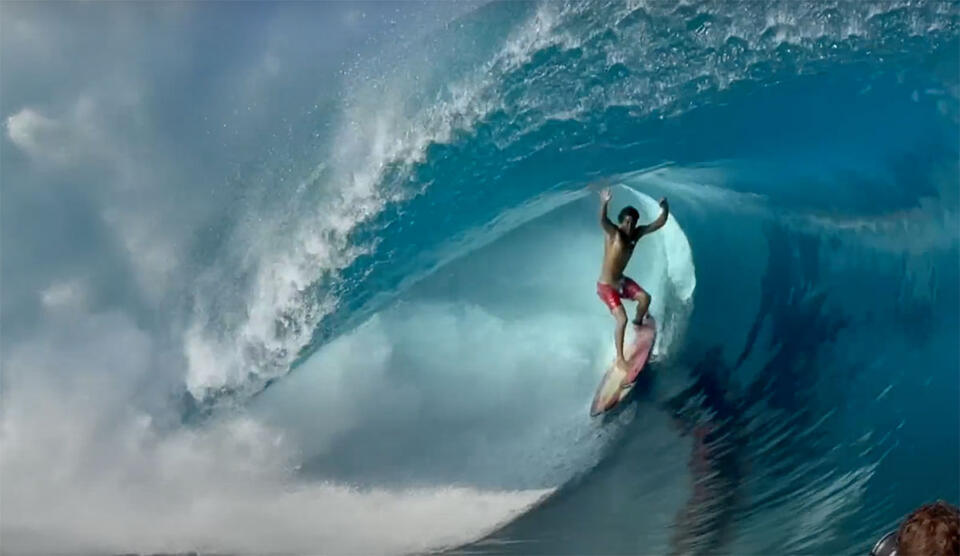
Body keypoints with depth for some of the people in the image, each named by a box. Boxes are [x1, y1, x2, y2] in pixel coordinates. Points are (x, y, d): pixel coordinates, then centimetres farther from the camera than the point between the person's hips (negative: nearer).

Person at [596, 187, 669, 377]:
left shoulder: (637, 233, -5)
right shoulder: (613, 233, -24)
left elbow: (659, 223, -3)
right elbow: (603, 221, -47)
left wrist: (665, 207, -24)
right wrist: (604, 203, -67)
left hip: (621, 280, 7)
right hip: (606, 286, -7)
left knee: (645, 298, 11)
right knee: (622, 319, -15)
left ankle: (638, 322, 43)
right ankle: (620, 358, -3)